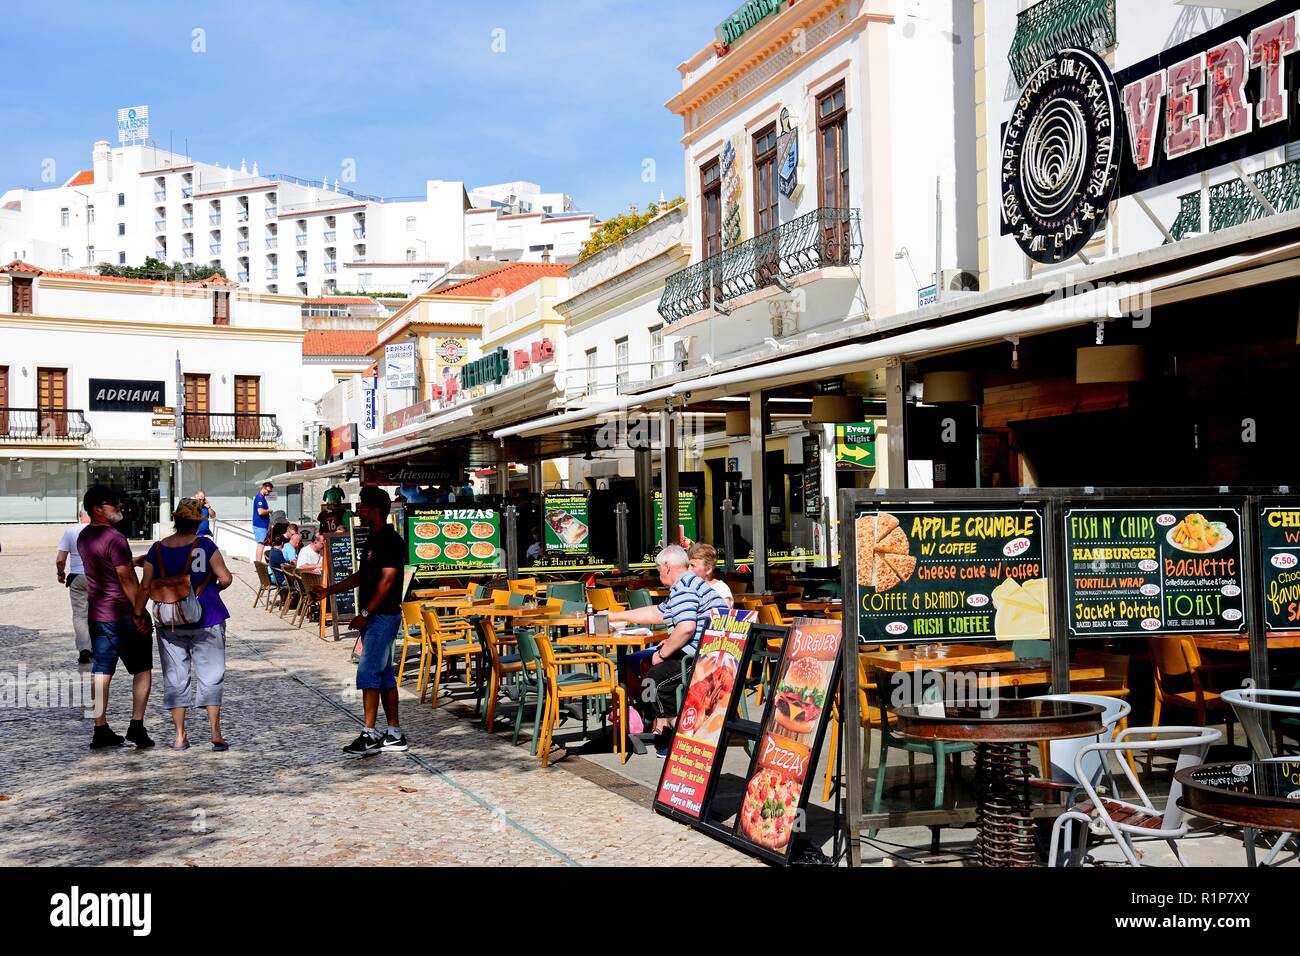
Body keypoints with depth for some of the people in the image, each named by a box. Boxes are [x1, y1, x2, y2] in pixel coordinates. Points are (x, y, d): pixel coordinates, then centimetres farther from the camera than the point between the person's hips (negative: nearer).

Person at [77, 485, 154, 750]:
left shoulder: (84, 537, 8)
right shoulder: (114, 538, -18)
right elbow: (127, 579, -18)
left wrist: (133, 560, 17)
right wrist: (140, 612, -14)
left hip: (97, 614, 7)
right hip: (123, 614, -7)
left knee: (101, 671, 8)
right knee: (143, 669, 5)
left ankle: (101, 730, 10)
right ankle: (137, 725, 0)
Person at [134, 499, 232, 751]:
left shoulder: (157, 550, -1)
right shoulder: (205, 545, -10)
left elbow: (145, 588, -2)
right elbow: (225, 578, -10)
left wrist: (136, 616, 5)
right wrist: (215, 588, 10)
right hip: (205, 621, -2)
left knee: (175, 678, 10)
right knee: (210, 676, 5)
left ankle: (180, 737, 10)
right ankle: (216, 735, 3)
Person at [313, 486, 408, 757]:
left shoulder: (391, 541, -15)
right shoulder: (373, 540, 15)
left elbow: (387, 581, -20)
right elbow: (361, 575, 22)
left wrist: (364, 614, -20)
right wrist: (328, 591, 17)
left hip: (383, 617, -10)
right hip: (374, 618, 10)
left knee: (368, 673, -10)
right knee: (384, 674, 10)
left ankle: (370, 735, -8)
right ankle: (394, 734, 14)